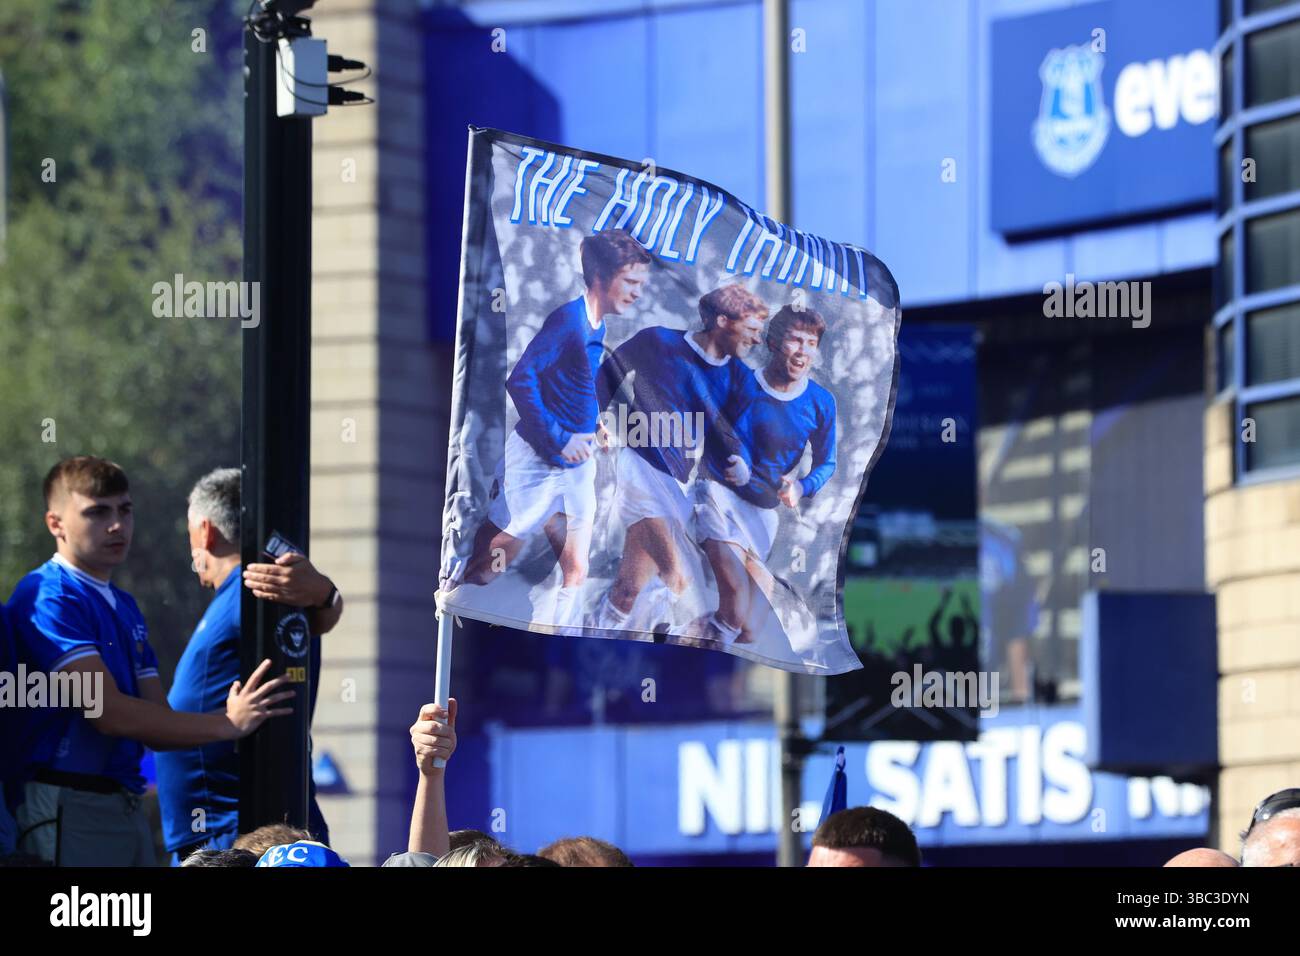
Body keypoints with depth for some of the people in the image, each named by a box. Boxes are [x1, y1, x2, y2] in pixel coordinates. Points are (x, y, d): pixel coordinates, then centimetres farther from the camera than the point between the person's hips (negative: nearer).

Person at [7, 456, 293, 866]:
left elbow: (154, 728, 14)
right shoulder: (47, 598, -9)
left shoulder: (124, 606, 20)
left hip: (127, 807, 9)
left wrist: (230, 718, -4)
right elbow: (108, 711, -18)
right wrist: (225, 725, -15)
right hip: (67, 806, -8)